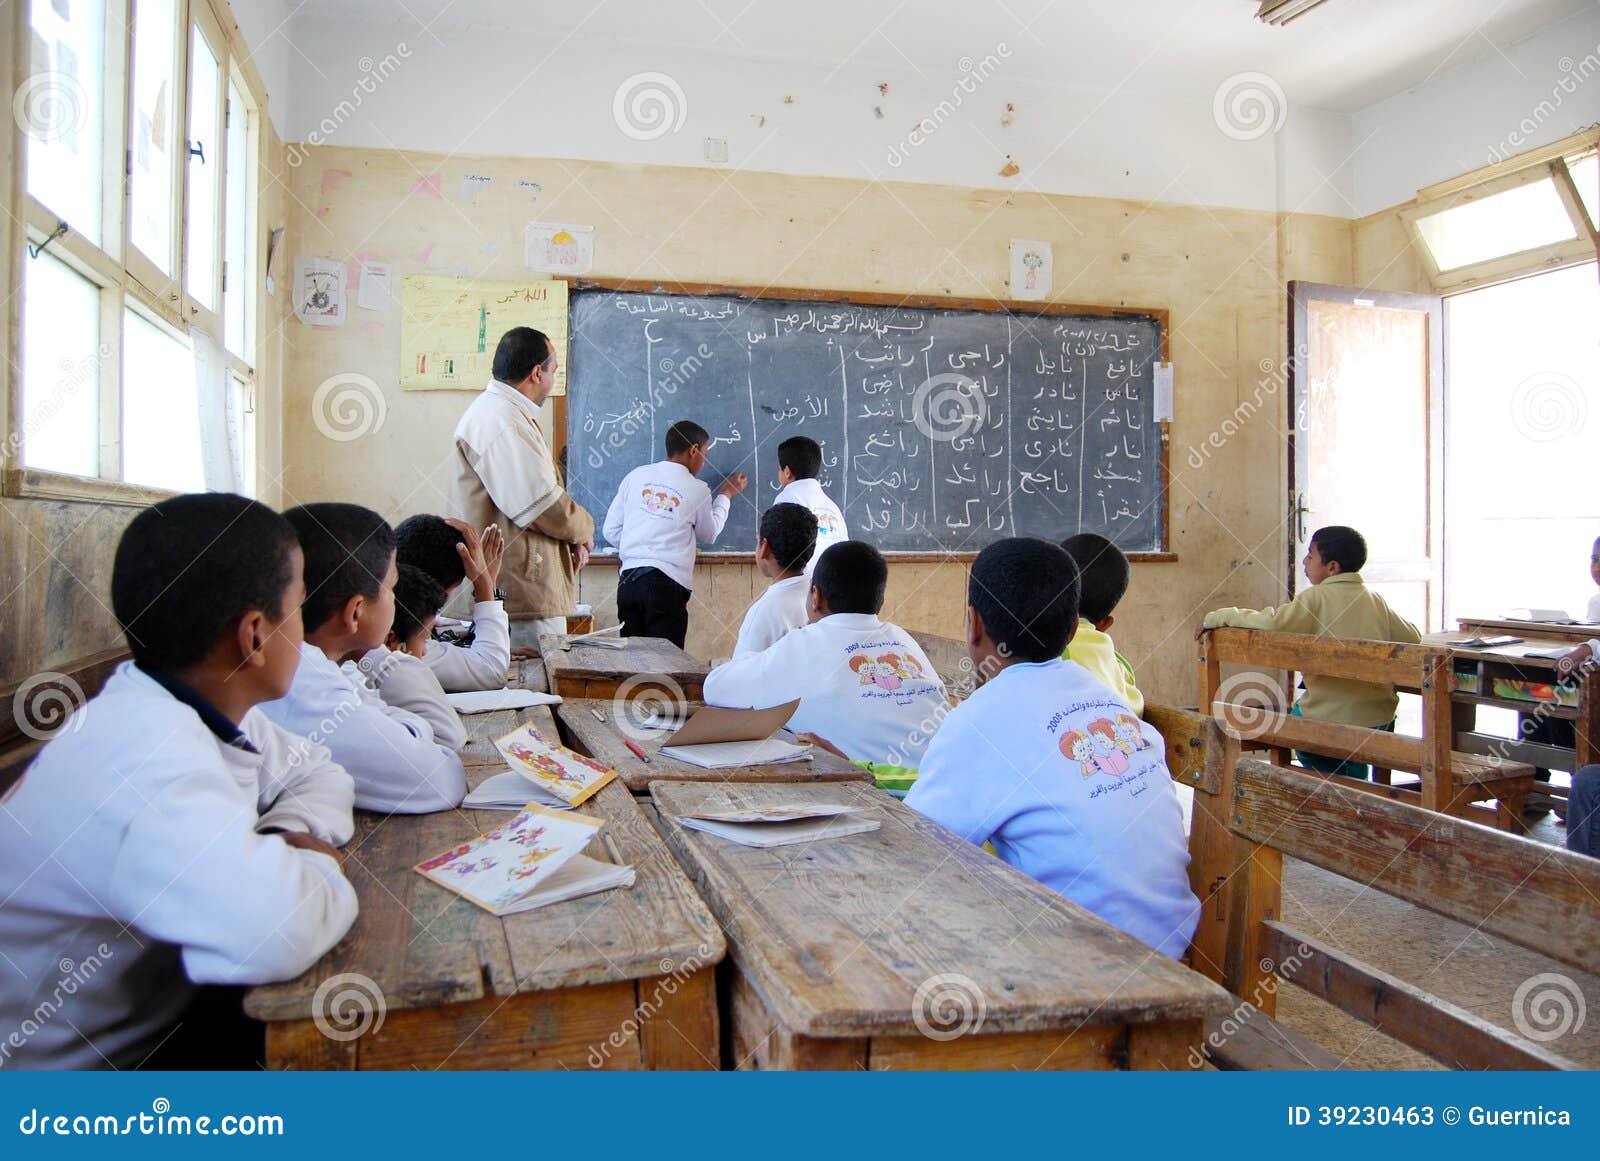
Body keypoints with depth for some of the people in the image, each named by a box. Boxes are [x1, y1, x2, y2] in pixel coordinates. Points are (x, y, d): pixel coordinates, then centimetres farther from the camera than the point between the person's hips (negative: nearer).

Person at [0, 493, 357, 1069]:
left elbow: (314, 769, 9)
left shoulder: (196, 708, -5)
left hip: (156, 1014, 7)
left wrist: (293, 835, -12)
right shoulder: (148, 753, -31)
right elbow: (275, 931, -44)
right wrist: (317, 869, -22)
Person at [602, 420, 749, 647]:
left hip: (628, 579, 4)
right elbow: (708, 535, 18)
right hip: (667, 583, -4)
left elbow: (611, 530, 9)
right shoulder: (697, 489, 0)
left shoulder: (636, 476, 8)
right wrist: (725, 495, 29)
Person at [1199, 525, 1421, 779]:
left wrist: (1216, 617, -14)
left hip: (1330, 720, -6)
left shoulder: (1317, 598, -12)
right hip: (1378, 717, 6)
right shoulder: (1375, 600, 5)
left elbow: (1272, 622, -24)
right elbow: (1412, 637, 13)